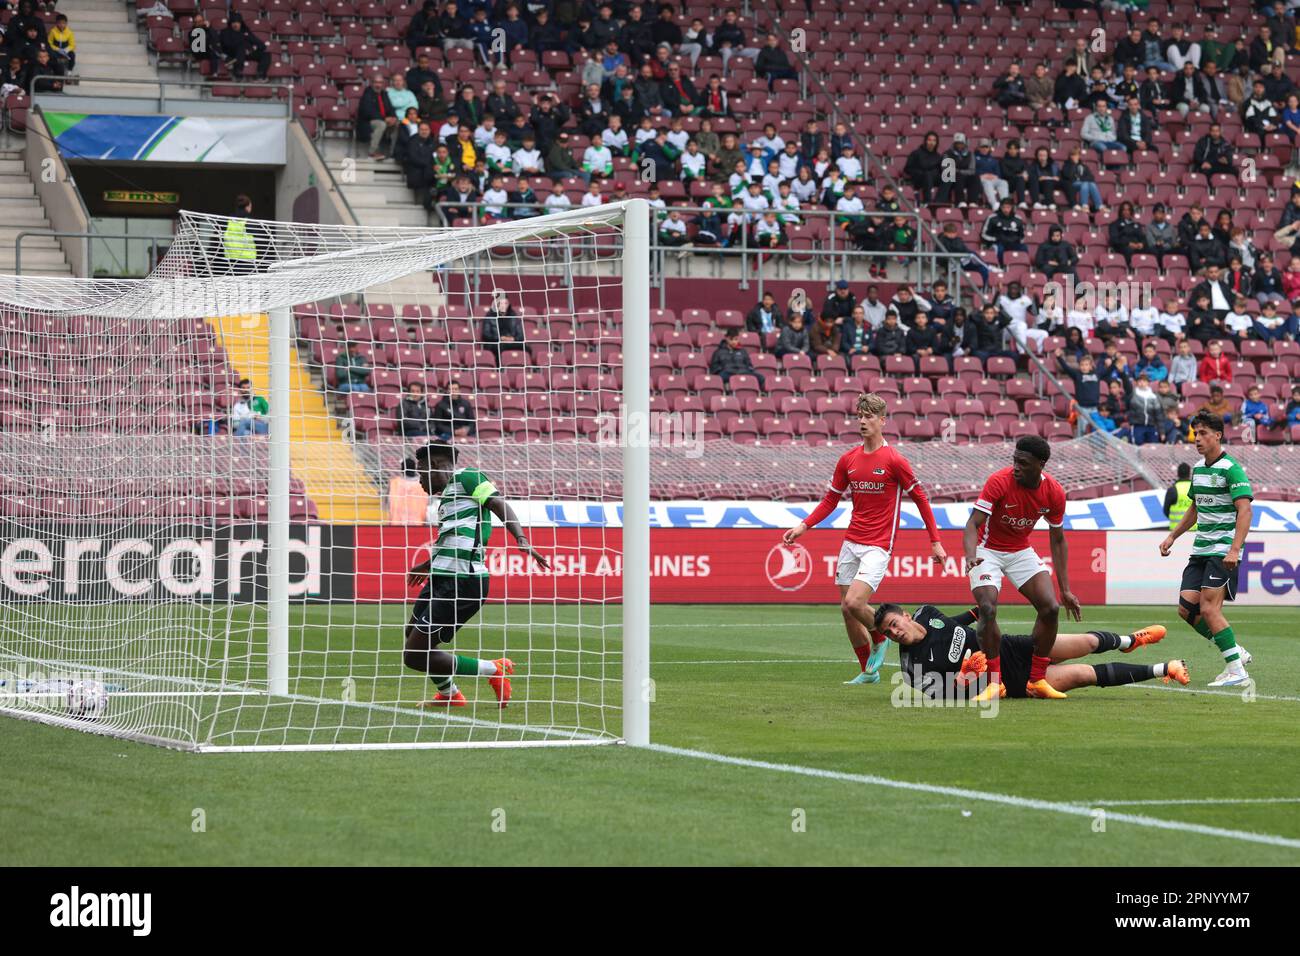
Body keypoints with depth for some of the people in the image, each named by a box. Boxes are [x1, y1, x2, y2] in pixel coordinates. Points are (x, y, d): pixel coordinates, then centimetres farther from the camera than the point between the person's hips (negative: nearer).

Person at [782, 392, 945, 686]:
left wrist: (935, 542, -3)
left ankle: (880, 638, 10)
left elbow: (920, 499, -2)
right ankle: (869, 672, 21)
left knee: (854, 603, -21)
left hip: (878, 546, -6)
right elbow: (831, 499, 16)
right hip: (851, 543, 6)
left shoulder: (894, 460, -9)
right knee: (846, 610, 6)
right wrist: (804, 526, 3)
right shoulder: (848, 460, 7)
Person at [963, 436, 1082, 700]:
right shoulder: (998, 482, -25)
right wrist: (971, 556, -48)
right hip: (988, 551, -4)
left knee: (1050, 608, -11)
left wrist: (1065, 590, -2)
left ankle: (1037, 680, 3)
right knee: (988, 609, -24)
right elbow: (973, 523, -27)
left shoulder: (1054, 492, -12)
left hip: (1022, 552, 4)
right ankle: (994, 683, -12)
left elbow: (1058, 540, 0)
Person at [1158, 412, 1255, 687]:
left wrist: (1235, 549, -29)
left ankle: (1236, 670, -11)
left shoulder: (1231, 469, -12)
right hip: (1201, 549, 8)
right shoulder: (1198, 468, 14)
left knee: (1209, 608, -16)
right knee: (1187, 608, 0)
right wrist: (1172, 537, 25)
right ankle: (1234, 651, 13)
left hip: (1223, 549, -8)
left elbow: (1244, 510, -20)